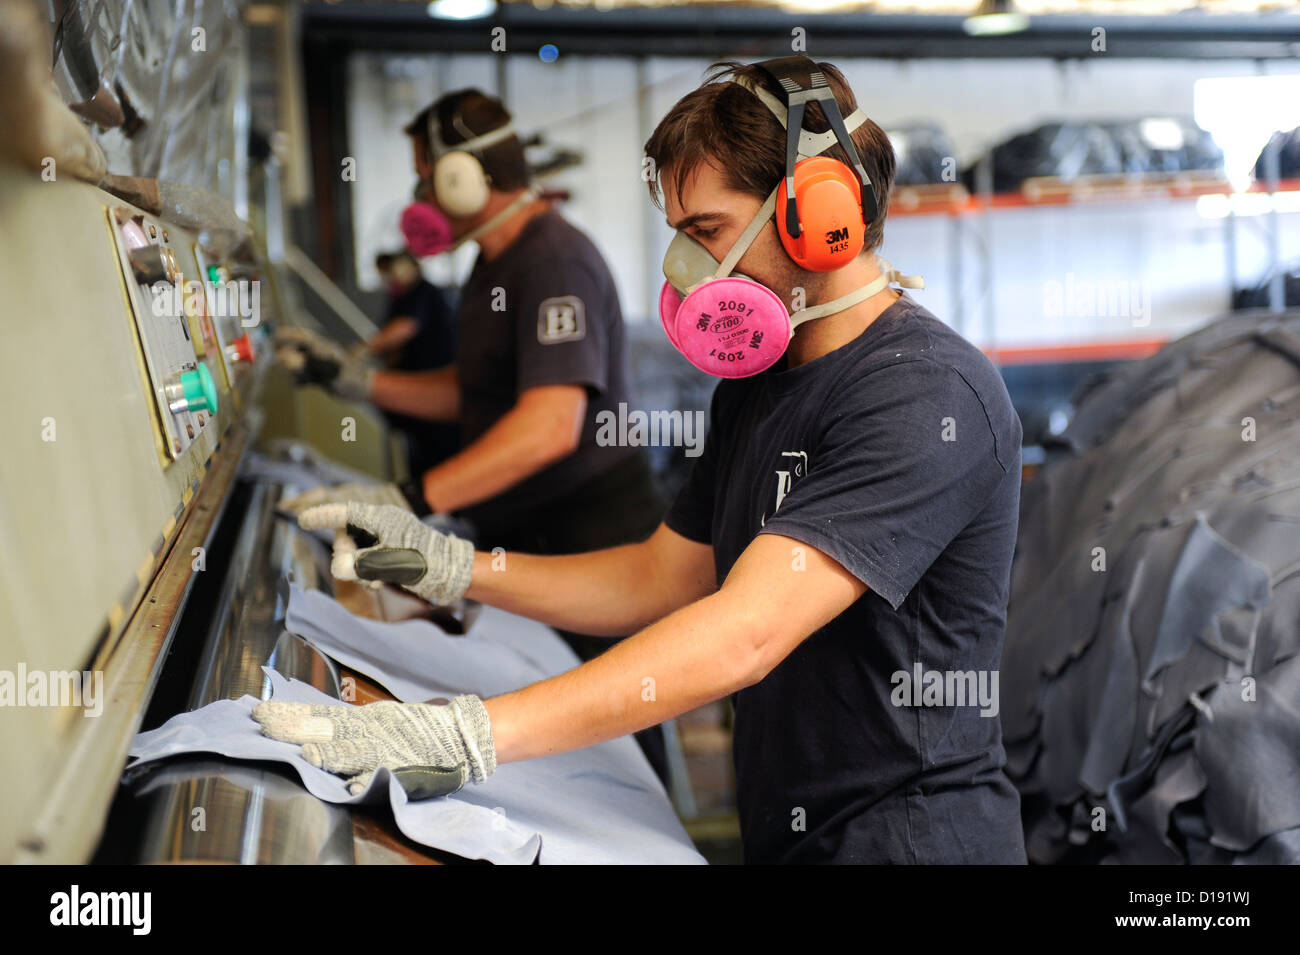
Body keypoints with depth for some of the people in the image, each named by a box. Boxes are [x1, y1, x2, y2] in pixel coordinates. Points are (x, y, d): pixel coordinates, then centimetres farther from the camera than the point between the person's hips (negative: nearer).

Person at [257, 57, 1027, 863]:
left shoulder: (930, 394, -21)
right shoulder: (756, 381, 9)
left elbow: (742, 636, -30)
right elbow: (658, 580, 14)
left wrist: (465, 736, -34)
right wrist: (449, 565, 2)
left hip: (908, 838, -8)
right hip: (786, 829, 8)